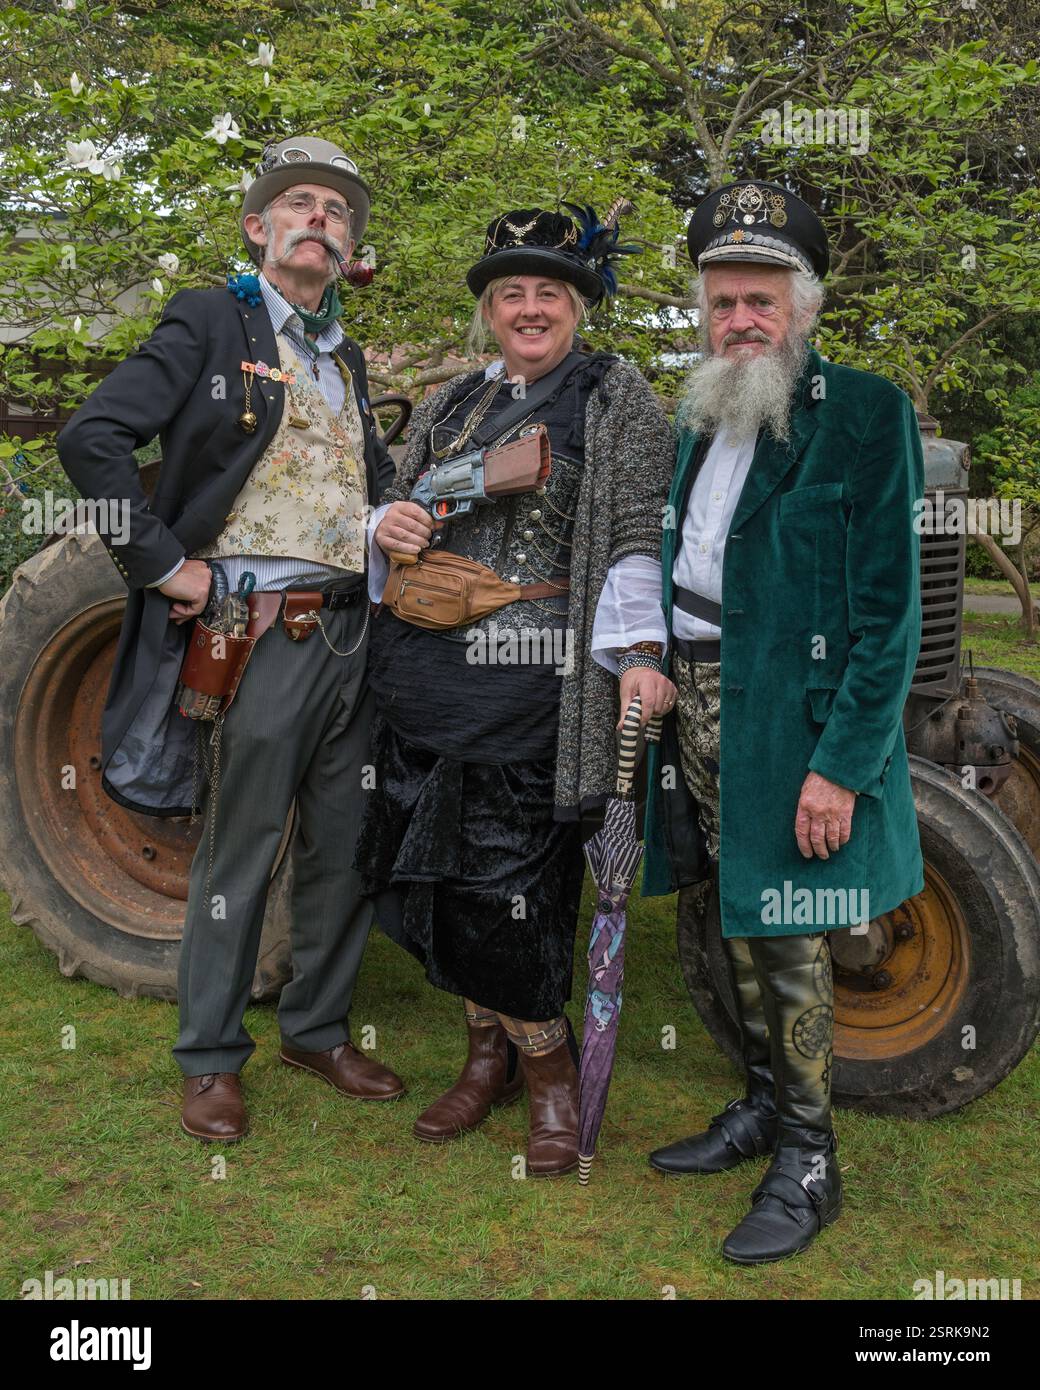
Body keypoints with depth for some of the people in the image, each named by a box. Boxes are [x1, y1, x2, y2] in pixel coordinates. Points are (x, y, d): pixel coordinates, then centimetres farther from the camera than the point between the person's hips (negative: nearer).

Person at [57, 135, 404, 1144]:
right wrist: (166, 566, -13)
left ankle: (318, 1030, 29)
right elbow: (93, 437, -12)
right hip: (256, 634, -6)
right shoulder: (211, 323, -1)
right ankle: (210, 1061, 17)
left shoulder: (347, 359, 19)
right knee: (239, 855, 2)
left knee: (347, 851, 12)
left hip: (351, 635, 7)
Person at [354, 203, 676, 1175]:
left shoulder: (614, 395, 2)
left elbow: (638, 531, -7)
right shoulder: (449, 406, 18)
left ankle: (543, 1058, 17)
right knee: (434, 861, 9)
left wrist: (639, 654, -17)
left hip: (534, 674, -6)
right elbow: (400, 507, 23)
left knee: (512, 869, -4)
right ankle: (489, 1050, 27)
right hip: (428, 668, 6)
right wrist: (389, 524, -1)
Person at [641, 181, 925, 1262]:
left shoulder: (865, 415, -10)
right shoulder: (700, 415, 12)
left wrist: (842, 765, -19)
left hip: (789, 720, -6)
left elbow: (888, 611, -15)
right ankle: (763, 1105, 34)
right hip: (693, 705, 7)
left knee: (786, 939, 1)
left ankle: (809, 1162, 18)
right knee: (736, 924, 16)